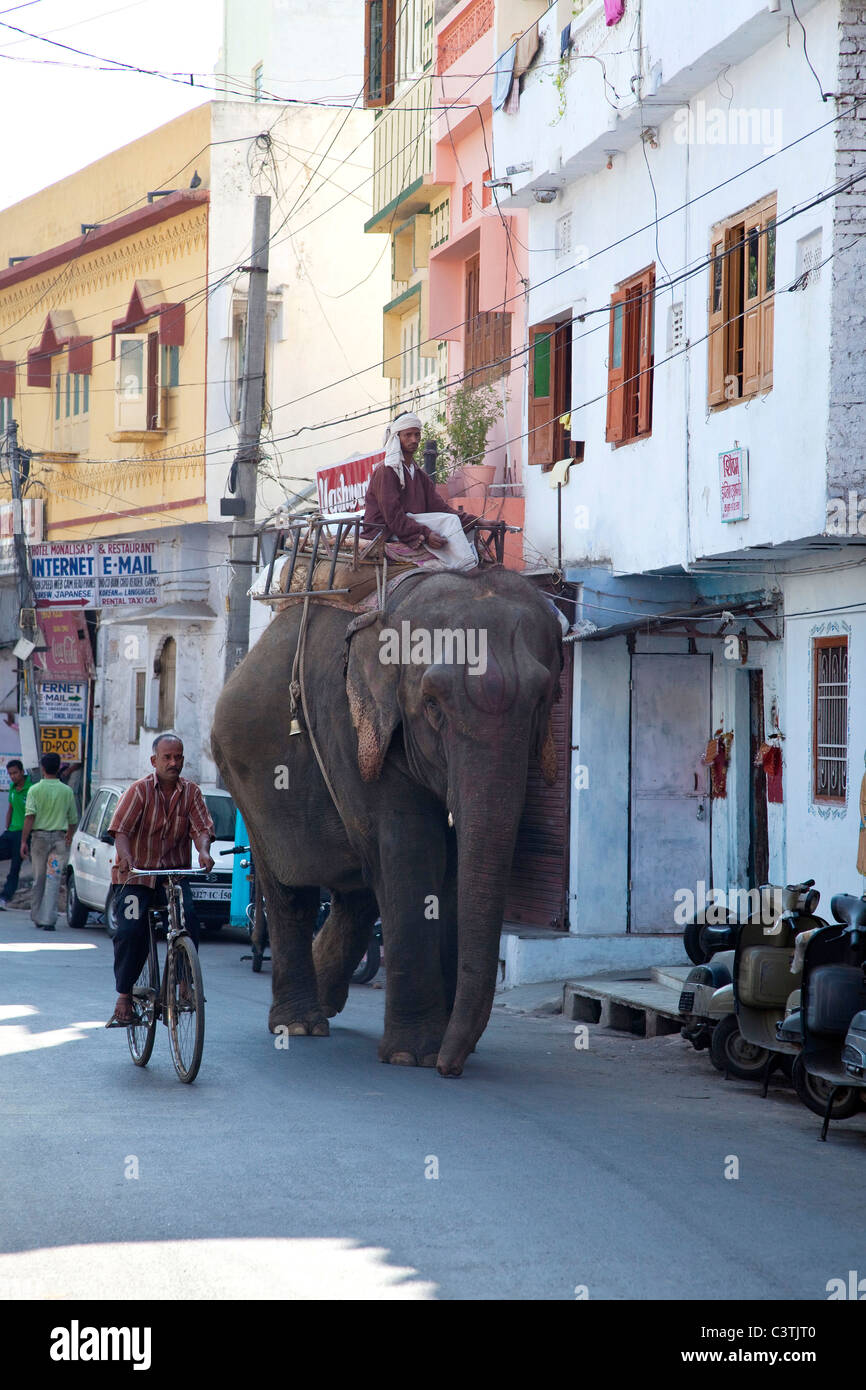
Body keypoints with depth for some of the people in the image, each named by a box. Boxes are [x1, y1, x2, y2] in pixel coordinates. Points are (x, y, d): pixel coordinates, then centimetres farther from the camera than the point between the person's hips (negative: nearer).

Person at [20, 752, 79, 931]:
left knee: (39, 879, 12)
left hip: (39, 836, 0)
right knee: (53, 879, -3)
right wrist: (69, 836, 28)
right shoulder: (67, 791, 4)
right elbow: (73, 820, 10)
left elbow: (29, 816, -12)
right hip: (59, 838, 0)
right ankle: (48, 919, -10)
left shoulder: (35, 790, -3)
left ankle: (37, 916, 22)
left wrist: (24, 841, -11)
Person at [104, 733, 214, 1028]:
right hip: (135, 874, -2)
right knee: (130, 932, -15)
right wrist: (126, 857, -35)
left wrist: (204, 851, -28)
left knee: (189, 922, -21)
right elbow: (121, 829, -15)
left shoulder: (191, 792, 4)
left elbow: (202, 827, -6)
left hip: (174, 873, 2)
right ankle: (124, 997, -4)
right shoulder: (139, 790, -6)